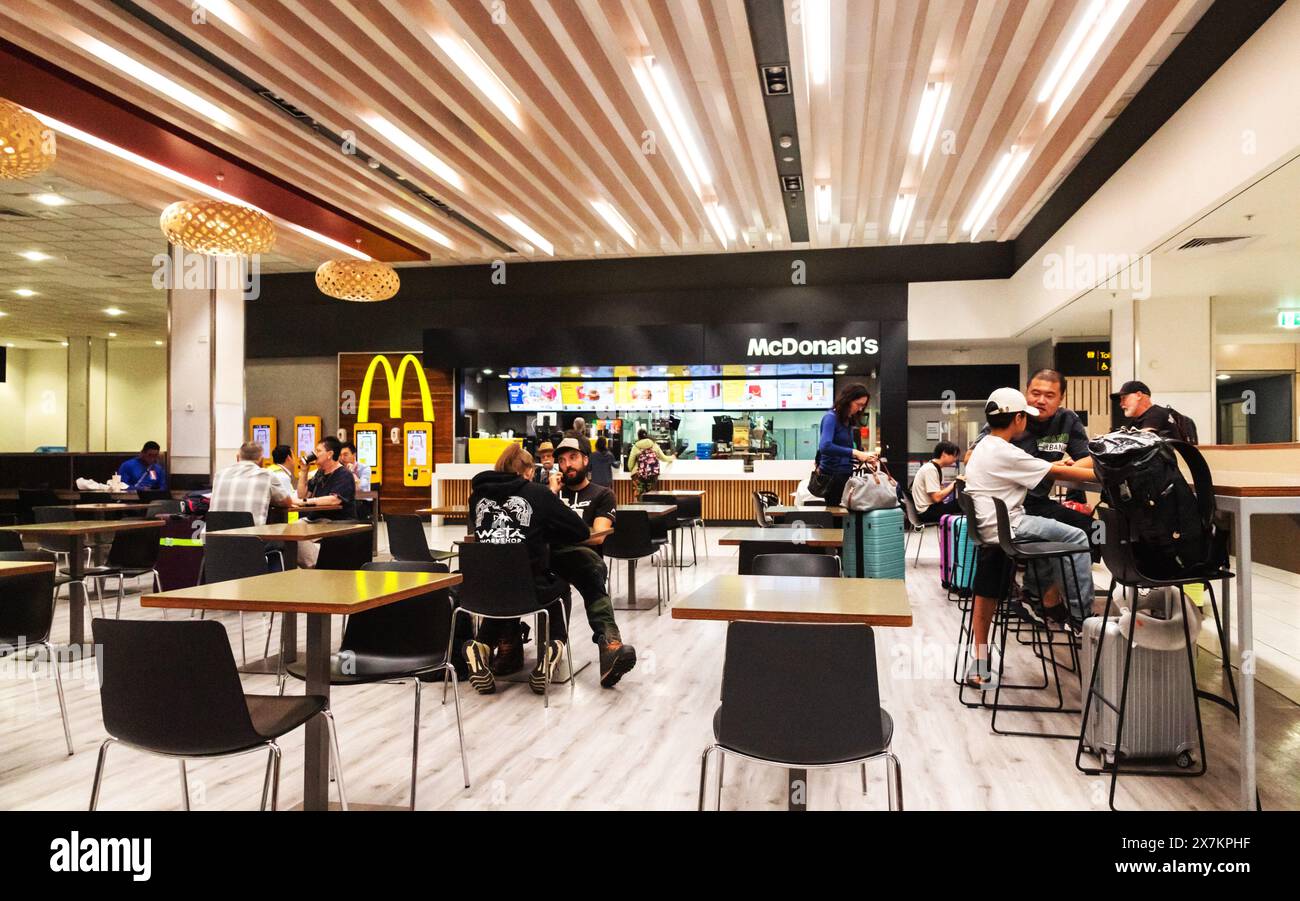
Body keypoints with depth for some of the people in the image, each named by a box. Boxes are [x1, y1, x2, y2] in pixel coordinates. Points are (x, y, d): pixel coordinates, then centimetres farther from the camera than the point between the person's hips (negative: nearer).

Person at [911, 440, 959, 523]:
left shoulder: (937, 469, 12)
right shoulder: (930, 469, -16)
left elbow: (941, 494, 7)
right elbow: (937, 498, -21)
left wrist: (954, 485, -6)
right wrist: (954, 483, -12)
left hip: (931, 508, 9)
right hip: (926, 511, -9)